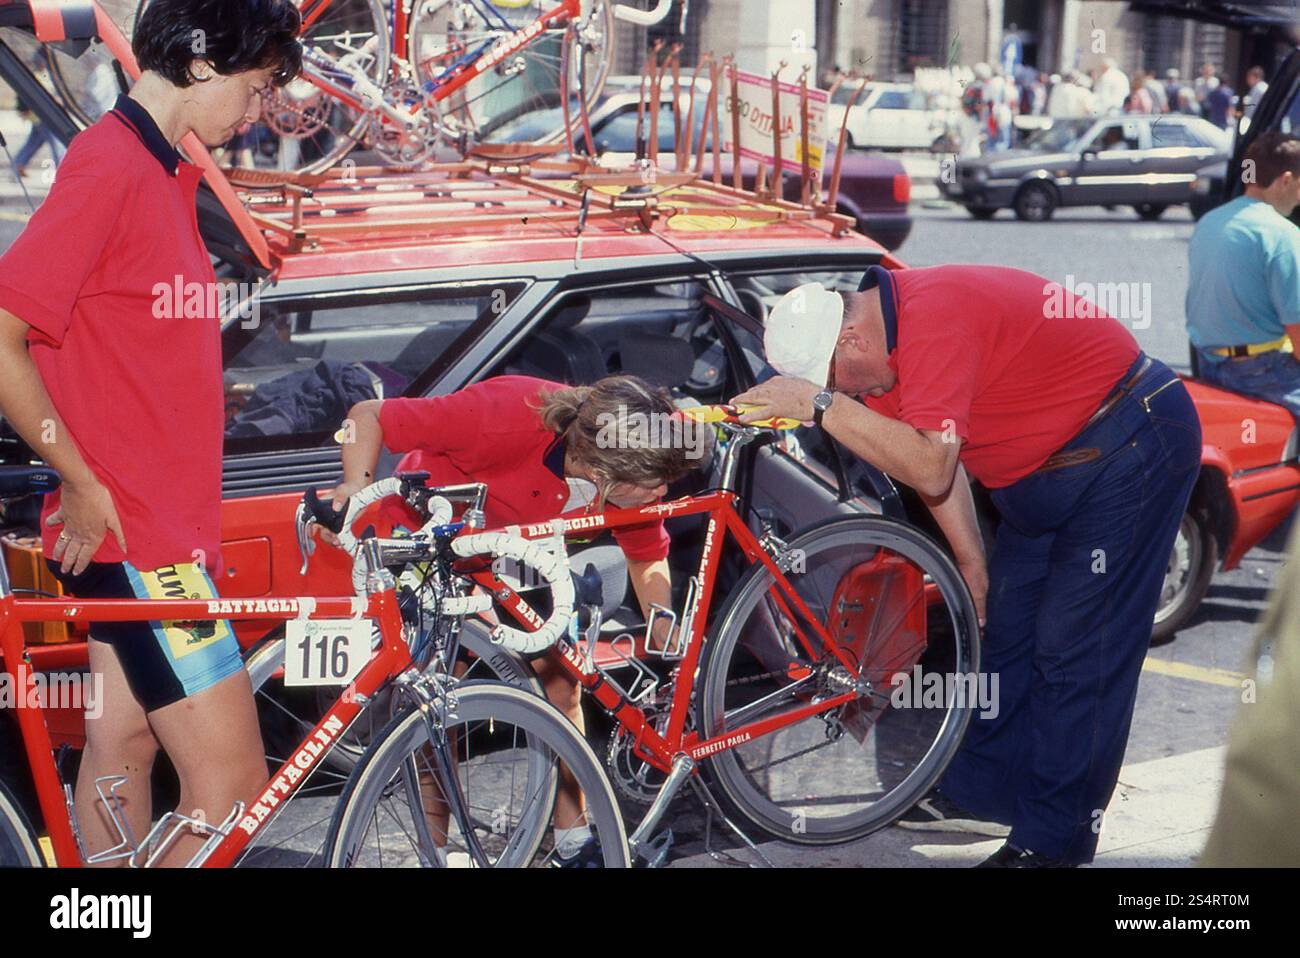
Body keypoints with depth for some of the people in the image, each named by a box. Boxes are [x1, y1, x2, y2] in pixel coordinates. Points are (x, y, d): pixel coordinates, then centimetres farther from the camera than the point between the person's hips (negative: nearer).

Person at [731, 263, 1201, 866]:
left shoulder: (934, 319, -30)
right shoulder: (882, 348, 1)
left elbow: (929, 467, -36)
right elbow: (927, 456, 10)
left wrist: (820, 404, -34)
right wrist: (971, 562, 10)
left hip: (1129, 447, -10)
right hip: (1046, 468, 10)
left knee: (1077, 653, -8)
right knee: (1006, 631, 15)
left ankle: (1053, 844, -2)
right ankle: (981, 793, 26)